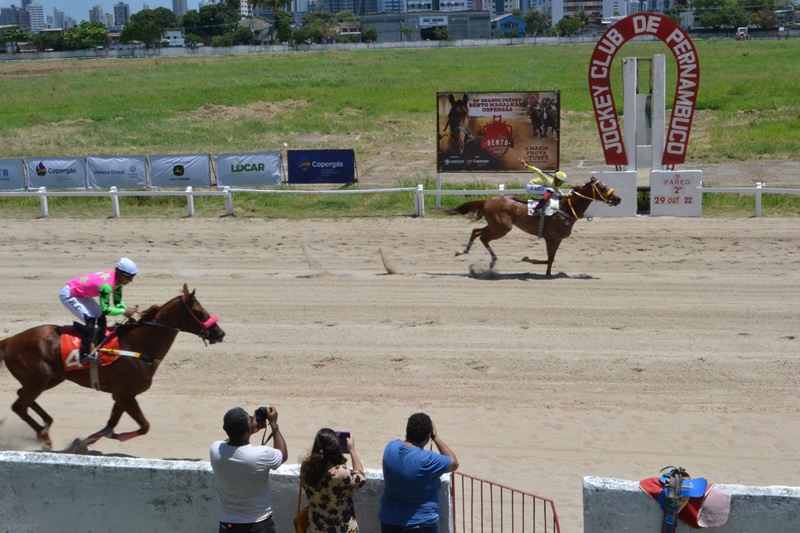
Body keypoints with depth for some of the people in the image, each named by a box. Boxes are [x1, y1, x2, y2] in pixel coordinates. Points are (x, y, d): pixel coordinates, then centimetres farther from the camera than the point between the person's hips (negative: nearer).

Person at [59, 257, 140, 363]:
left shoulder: (118, 280, -8)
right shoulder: (106, 285, -35)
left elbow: (118, 302, 0)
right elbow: (105, 310, -34)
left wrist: (128, 313, -15)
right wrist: (125, 311, -30)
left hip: (81, 293, 10)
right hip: (69, 295, -10)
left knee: (101, 316, 9)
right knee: (90, 319, -20)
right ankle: (84, 355, -18)